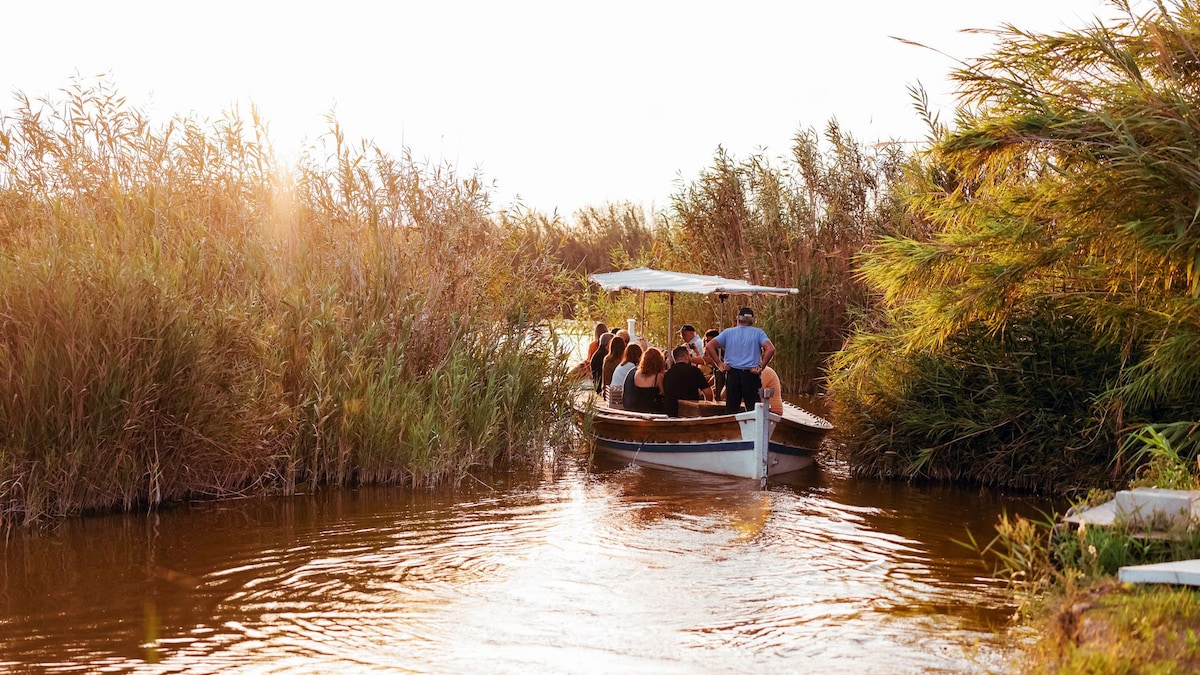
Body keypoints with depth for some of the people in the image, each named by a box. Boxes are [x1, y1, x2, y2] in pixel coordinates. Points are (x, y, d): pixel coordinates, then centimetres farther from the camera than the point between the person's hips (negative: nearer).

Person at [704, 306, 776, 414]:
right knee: (753, 409, 2)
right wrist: (761, 367, -7)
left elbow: (709, 346, -3)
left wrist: (719, 364, -1)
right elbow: (770, 349, -13)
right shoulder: (758, 332, 1)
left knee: (731, 409, 6)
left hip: (732, 374, 2)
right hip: (751, 374, -2)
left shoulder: (728, 332, 6)